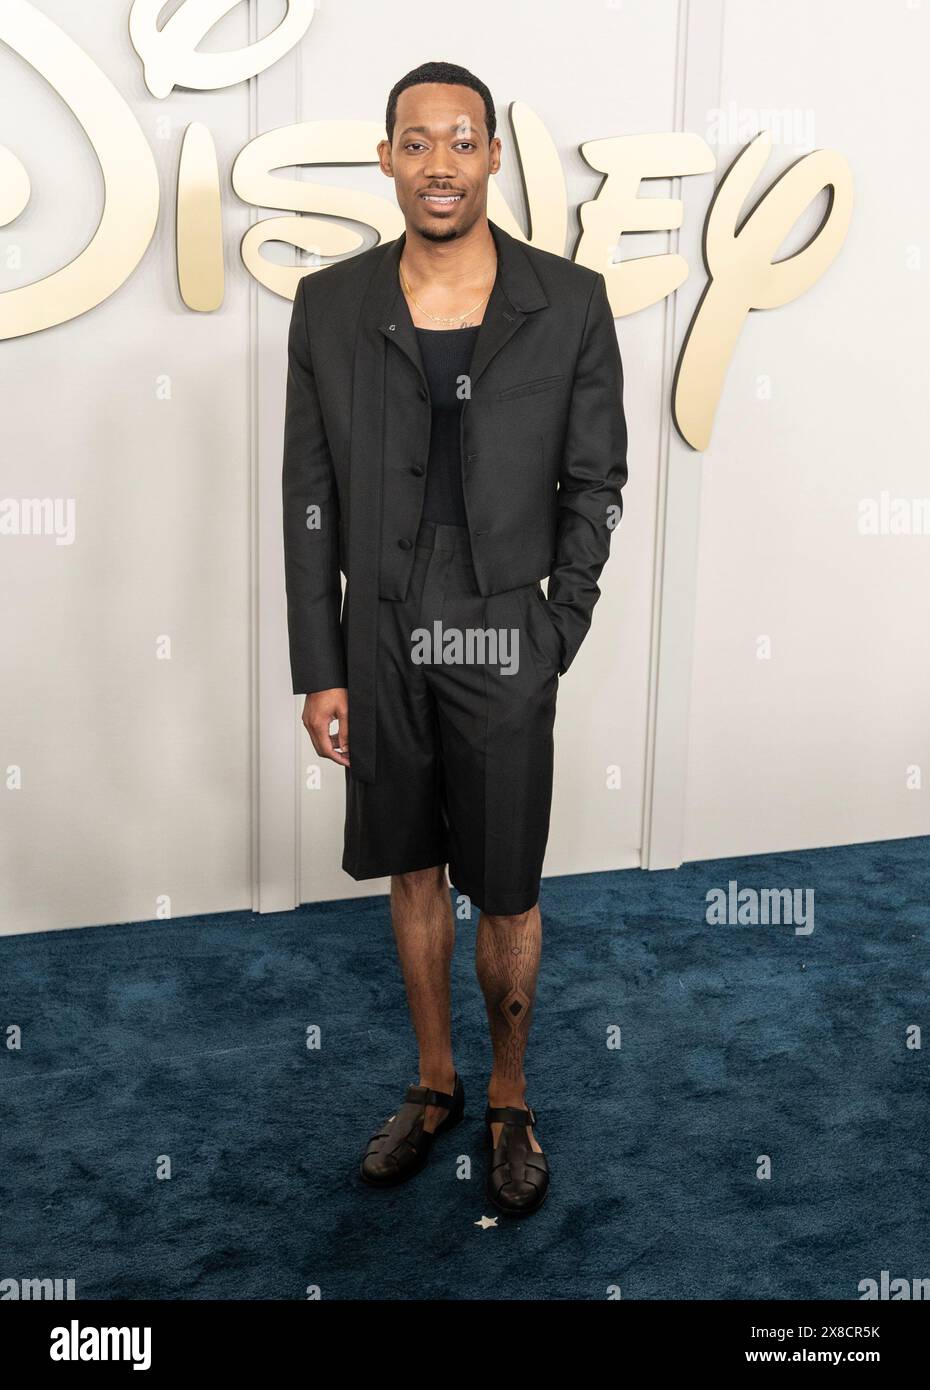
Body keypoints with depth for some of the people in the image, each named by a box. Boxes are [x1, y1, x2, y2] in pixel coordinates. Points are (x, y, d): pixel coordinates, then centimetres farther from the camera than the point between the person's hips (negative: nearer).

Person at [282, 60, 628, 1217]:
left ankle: (509, 1101, 31)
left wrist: (556, 635, -5)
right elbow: (309, 500, 1)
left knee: (506, 892, 7)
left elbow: (596, 483, 0)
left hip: (504, 645, -2)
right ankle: (434, 1084, 37)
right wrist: (318, 669, -1)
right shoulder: (330, 305, -2)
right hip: (381, 644, 2)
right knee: (412, 870, 16)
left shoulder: (569, 302, -6)